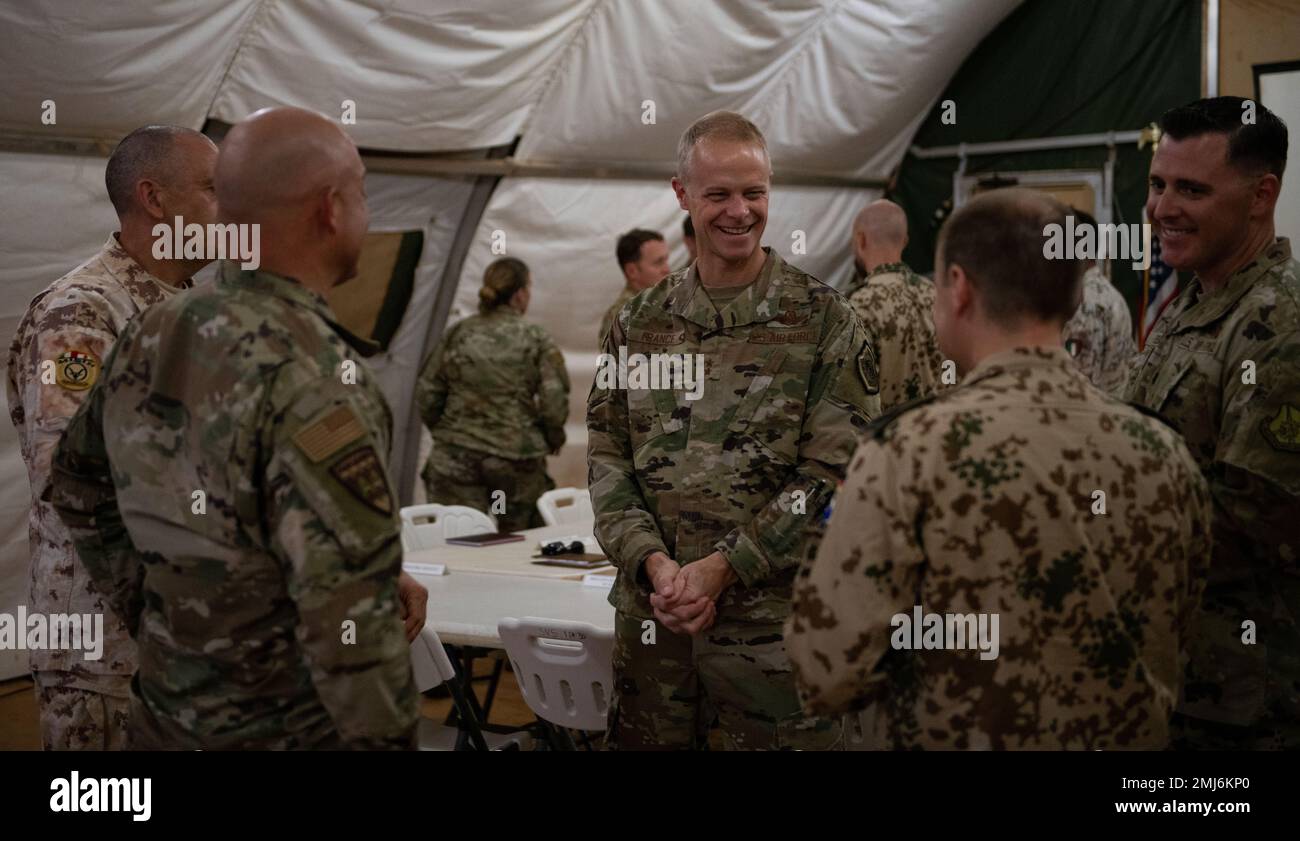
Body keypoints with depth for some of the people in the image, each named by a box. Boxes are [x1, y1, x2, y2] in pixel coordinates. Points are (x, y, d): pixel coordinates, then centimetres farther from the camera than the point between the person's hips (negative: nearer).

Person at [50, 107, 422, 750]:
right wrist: (388, 739, -17)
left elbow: (81, 491, 14)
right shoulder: (314, 379, -26)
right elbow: (350, 624, -28)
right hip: (291, 731, -7)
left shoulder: (146, 339, -1)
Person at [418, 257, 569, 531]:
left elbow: (427, 393, 6)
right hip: (517, 458, -2)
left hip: (456, 457, 2)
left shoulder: (458, 334, 3)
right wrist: (553, 438, 11)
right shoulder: (535, 338, -3)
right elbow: (554, 398, -8)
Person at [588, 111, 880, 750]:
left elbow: (833, 474, -9)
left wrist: (721, 567, -15)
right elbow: (607, 458, 6)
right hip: (651, 615, 3)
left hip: (773, 620, -3)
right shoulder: (640, 323, 8)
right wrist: (653, 562, -11)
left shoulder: (822, 321, -3)